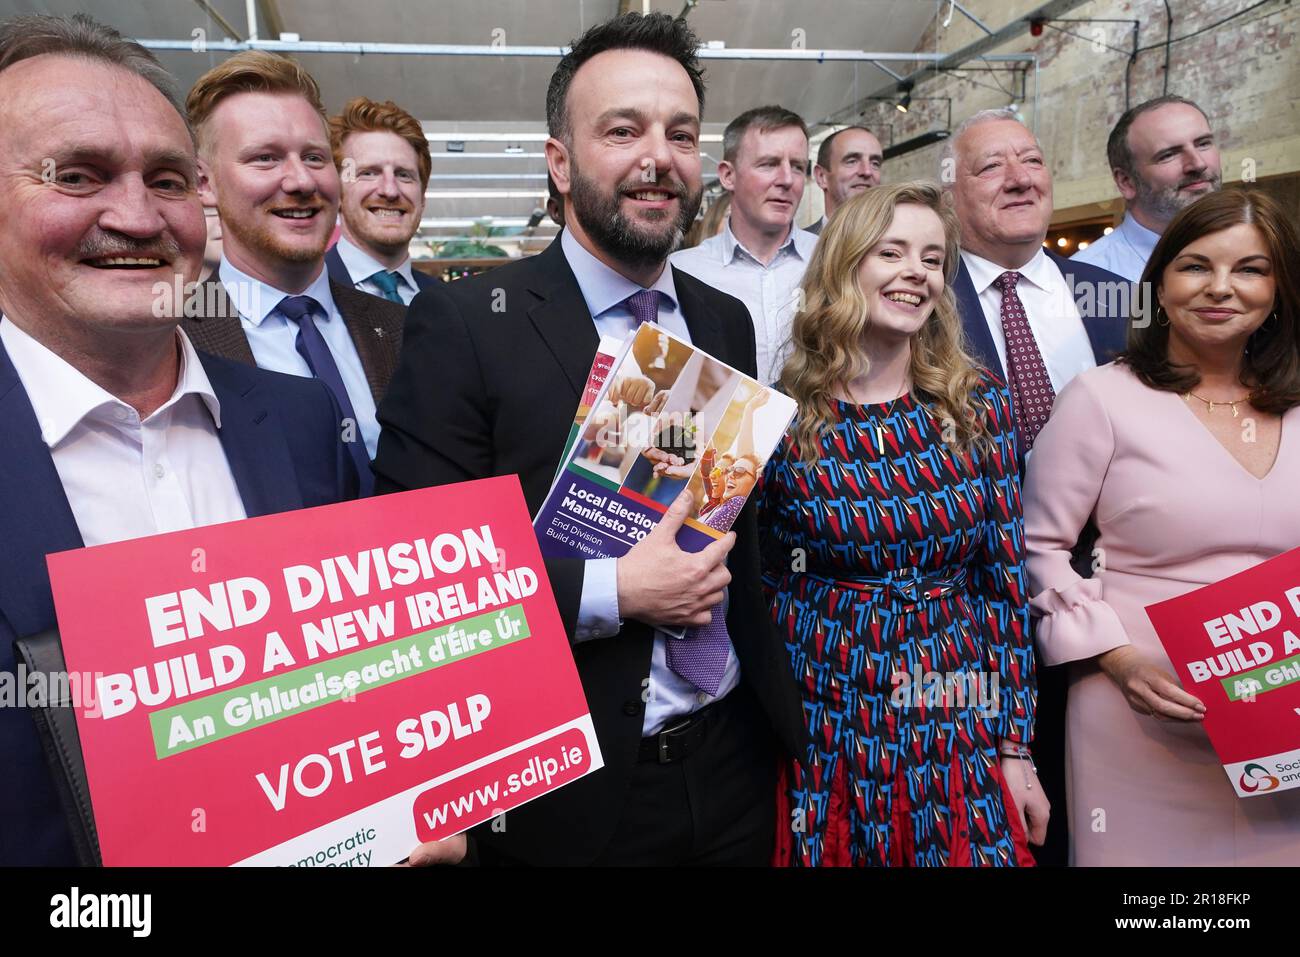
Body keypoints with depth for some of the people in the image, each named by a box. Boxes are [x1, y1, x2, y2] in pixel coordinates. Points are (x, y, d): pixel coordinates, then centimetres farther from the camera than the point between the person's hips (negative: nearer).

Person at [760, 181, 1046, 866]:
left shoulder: (980, 405, -2)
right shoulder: (781, 418, -8)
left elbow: (1006, 581, 0)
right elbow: (755, 585, -1)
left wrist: (1016, 747, 1)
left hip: (960, 732, 2)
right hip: (823, 733, -1)